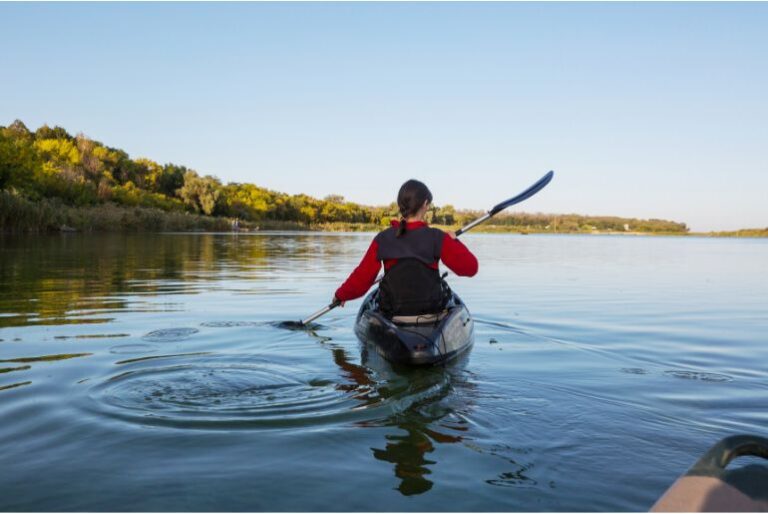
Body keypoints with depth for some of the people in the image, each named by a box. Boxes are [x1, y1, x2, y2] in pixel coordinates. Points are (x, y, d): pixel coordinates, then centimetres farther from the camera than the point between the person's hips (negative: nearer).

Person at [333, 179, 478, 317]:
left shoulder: (382, 239, -7)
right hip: (432, 308, -1)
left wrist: (340, 295, 14)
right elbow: (470, 267, -10)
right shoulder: (436, 238, -12)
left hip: (391, 311, 2)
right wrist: (454, 241, 6)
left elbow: (361, 279, -4)